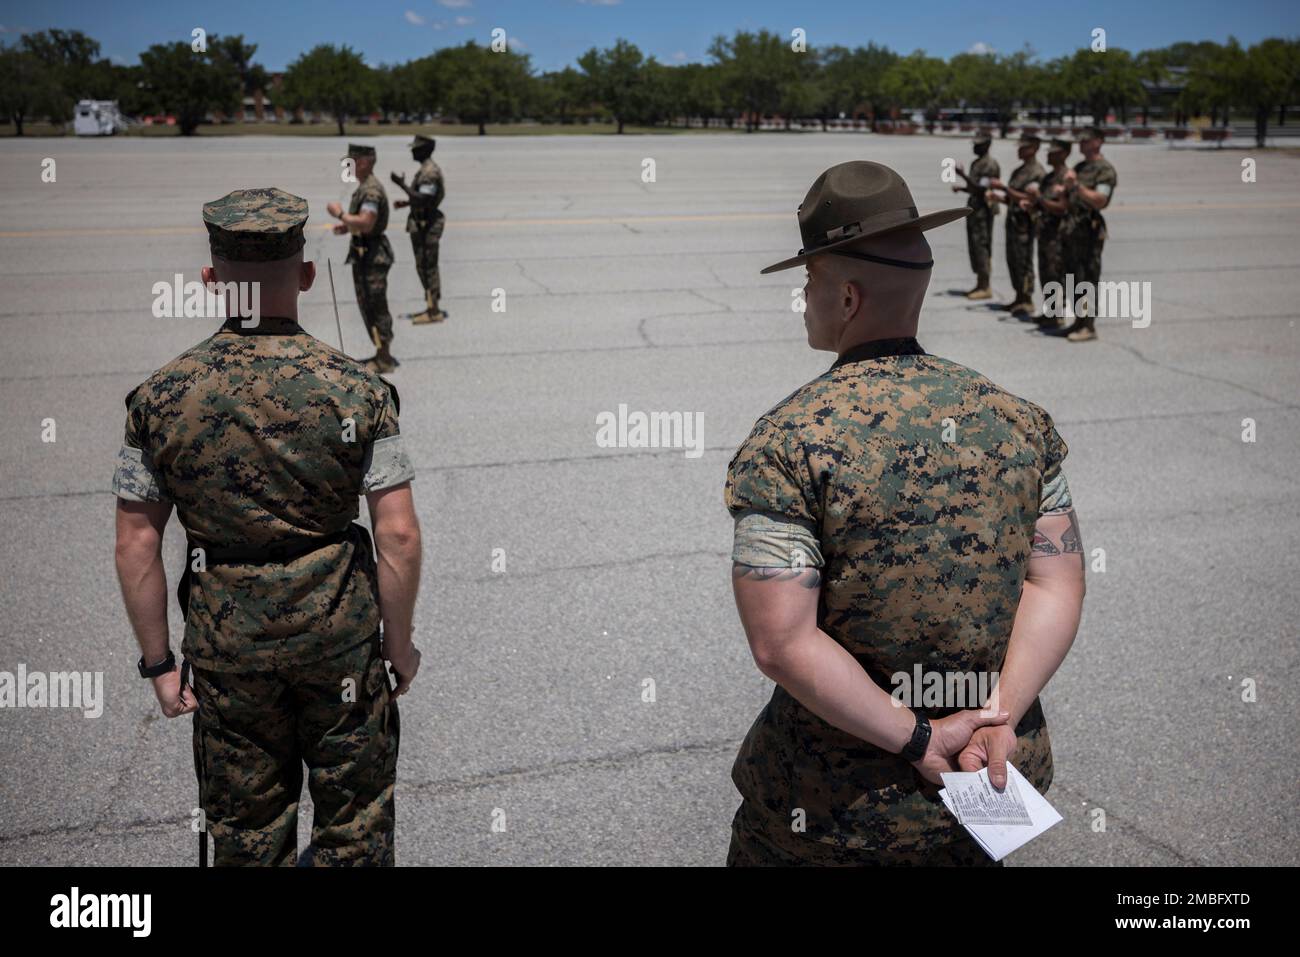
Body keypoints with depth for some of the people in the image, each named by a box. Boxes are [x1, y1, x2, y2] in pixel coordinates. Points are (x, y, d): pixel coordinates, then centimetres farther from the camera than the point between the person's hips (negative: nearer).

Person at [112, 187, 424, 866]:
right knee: (354, 821, 16)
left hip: (225, 641, 2)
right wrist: (399, 641, -1)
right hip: (340, 634, -2)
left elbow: (135, 546, -4)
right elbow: (399, 536, -14)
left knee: (243, 826, 20)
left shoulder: (160, 396, -7)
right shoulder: (356, 388, -13)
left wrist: (158, 660, 6)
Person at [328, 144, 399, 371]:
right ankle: (382, 354, 24)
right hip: (364, 254, 11)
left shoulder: (371, 189, -19)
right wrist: (346, 226, 11)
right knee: (369, 307, 16)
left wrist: (340, 214, -17)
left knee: (375, 308, -5)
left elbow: (366, 223, -29)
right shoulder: (364, 187, 15)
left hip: (372, 256, -11)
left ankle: (384, 360, 0)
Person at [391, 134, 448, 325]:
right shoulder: (426, 169, 14)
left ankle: (433, 312, -2)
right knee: (426, 266, 14)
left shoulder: (429, 172, -19)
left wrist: (402, 185, -21)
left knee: (427, 267, -6)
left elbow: (423, 200, -26)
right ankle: (432, 308, 21)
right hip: (424, 224, 11)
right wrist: (406, 202, 17)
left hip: (426, 225, -11)